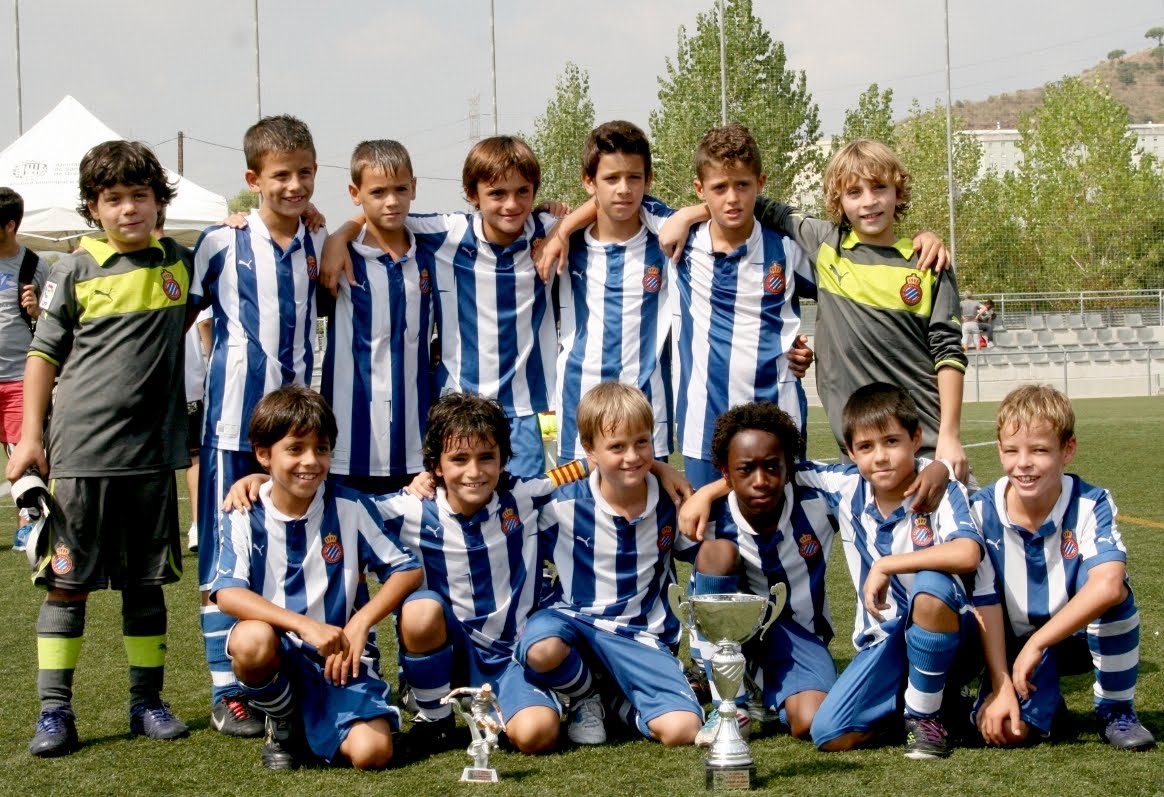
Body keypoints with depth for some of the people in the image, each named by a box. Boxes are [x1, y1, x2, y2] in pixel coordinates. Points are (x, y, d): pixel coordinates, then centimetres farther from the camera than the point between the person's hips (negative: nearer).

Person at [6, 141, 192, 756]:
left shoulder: (181, 262, 7)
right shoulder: (75, 272, -1)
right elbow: (44, 354, 3)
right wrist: (30, 434, -2)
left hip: (152, 452, 3)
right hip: (80, 453, -3)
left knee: (147, 582, 10)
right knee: (68, 582, 1)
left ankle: (147, 701, 21)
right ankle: (55, 710, 7)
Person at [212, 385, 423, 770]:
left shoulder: (350, 507, -3)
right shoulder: (245, 517, -5)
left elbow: (407, 570, -1)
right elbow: (227, 593, -19)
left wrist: (361, 622, -18)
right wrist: (305, 625, -32)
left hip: (338, 655, 0)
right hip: (276, 657, 0)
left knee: (372, 752, -23)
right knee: (252, 640, -36)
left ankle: (312, 721, 14)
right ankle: (280, 723, -3)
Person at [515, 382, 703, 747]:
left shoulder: (670, 504, -2)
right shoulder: (565, 505, -8)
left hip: (643, 635, 1)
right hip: (575, 619, -1)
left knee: (682, 729, -23)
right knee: (542, 649, -39)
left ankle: (615, 696, 12)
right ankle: (585, 695, 0)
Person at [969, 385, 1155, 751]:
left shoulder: (1091, 505, -20)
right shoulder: (982, 512, -14)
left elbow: (1108, 585, -38)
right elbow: (986, 604, -12)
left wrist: (1036, 644, -39)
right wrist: (1001, 685, -19)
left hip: (1083, 635, 0)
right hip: (1016, 643, 0)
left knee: (1111, 591, -33)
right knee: (1003, 729, -27)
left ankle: (1116, 710, -10)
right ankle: (1046, 698, 12)